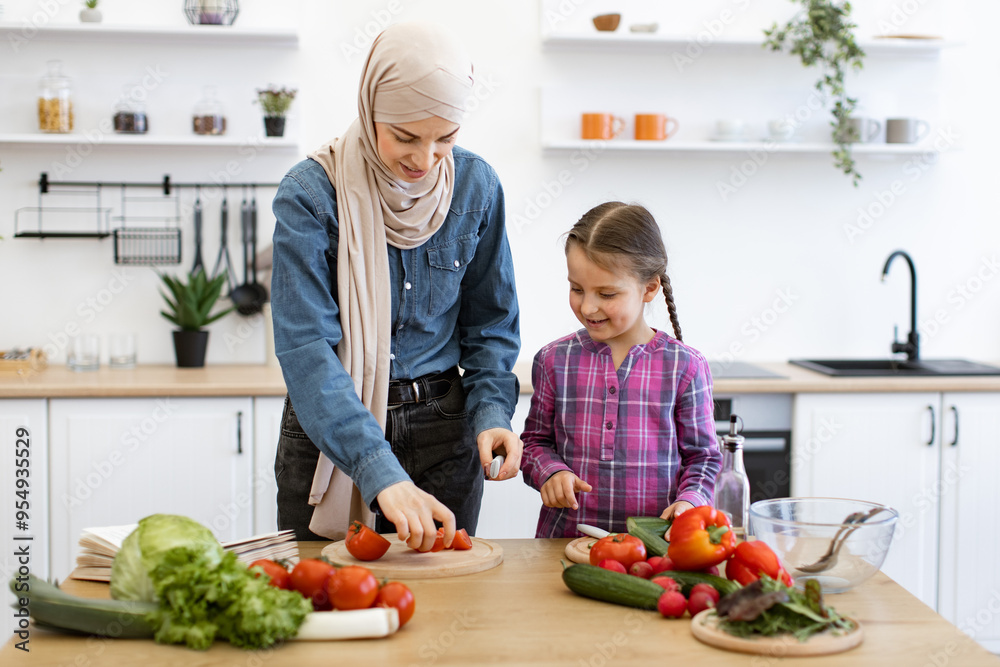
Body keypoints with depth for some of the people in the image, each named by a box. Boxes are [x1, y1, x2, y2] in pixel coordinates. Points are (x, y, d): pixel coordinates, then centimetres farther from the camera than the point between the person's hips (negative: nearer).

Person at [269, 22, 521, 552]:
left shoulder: (476, 186, -5)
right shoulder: (309, 194, -17)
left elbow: (490, 323, 5)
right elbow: (306, 349, -24)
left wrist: (491, 411, -13)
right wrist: (380, 472, -34)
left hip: (442, 429, 3)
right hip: (326, 432, -2)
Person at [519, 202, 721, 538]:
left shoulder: (685, 366, 2)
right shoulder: (555, 360, 7)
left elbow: (703, 455, 8)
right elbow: (536, 439, 17)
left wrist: (689, 500, -9)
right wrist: (550, 472, -3)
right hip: (566, 534, 1)